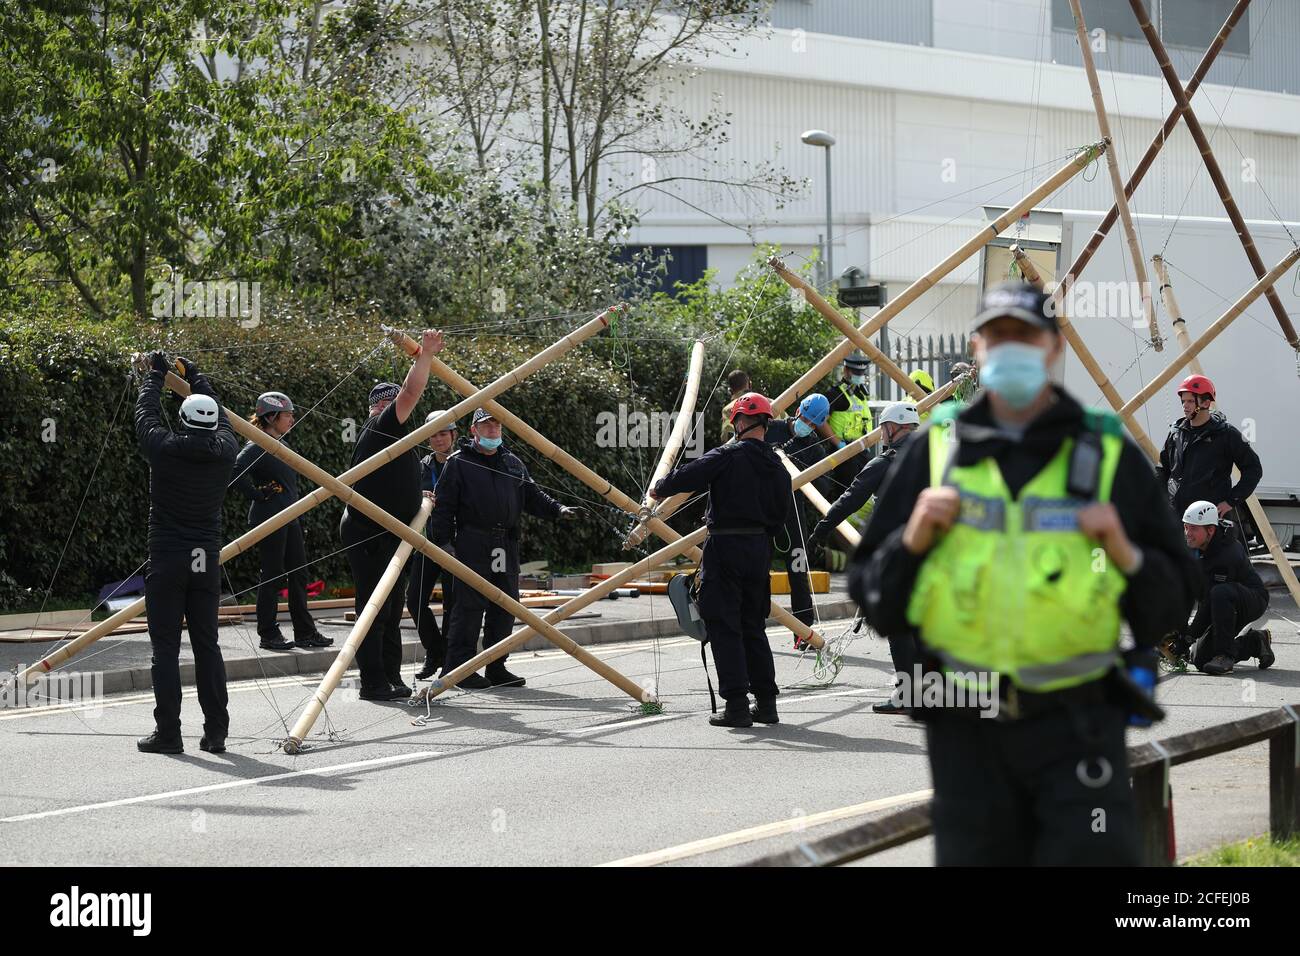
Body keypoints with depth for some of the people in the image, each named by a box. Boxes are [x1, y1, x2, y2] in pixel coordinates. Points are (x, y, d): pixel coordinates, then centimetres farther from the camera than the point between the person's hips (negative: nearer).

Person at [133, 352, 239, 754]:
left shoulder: (164, 448, -9)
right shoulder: (224, 451, 0)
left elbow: (147, 413, 10)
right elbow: (221, 419, 21)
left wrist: (156, 372, 27)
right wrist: (193, 375, 36)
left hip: (166, 559, -3)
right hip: (206, 561, 3)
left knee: (165, 647, -1)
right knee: (207, 643, 8)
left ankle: (168, 733, -2)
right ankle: (216, 731, 6)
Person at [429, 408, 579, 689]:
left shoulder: (513, 463, 19)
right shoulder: (458, 463, 1)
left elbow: (532, 496, 19)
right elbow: (444, 505, -2)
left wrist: (557, 509, 2)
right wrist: (440, 541, -10)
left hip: (506, 544, 6)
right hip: (472, 545, -6)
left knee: (505, 608, 5)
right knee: (470, 606, -10)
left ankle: (496, 668, 13)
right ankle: (458, 668, -6)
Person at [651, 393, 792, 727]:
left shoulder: (728, 456, -11)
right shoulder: (777, 467, 9)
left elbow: (686, 477, -15)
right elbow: (780, 515, 12)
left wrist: (659, 489, 5)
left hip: (726, 548, -6)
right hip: (760, 549, 6)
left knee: (723, 627, -3)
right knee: (753, 627, 16)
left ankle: (736, 705, -8)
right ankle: (766, 703, 16)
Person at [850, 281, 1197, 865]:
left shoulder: (1109, 456, 5)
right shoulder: (934, 449, 7)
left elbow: (1171, 603, 6)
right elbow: (872, 598, 8)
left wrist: (1126, 555, -12)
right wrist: (912, 542, -9)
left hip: (1076, 727, -1)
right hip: (965, 730, 1)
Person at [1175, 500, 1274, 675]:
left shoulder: (1228, 554, -30)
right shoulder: (1190, 548, -6)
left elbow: (1209, 603, -30)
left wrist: (1189, 637, -29)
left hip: (1254, 600, -8)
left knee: (1220, 593, -40)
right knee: (1200, 659, -3)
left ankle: (1225, 656, -29)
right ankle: (1256, 641, 17)